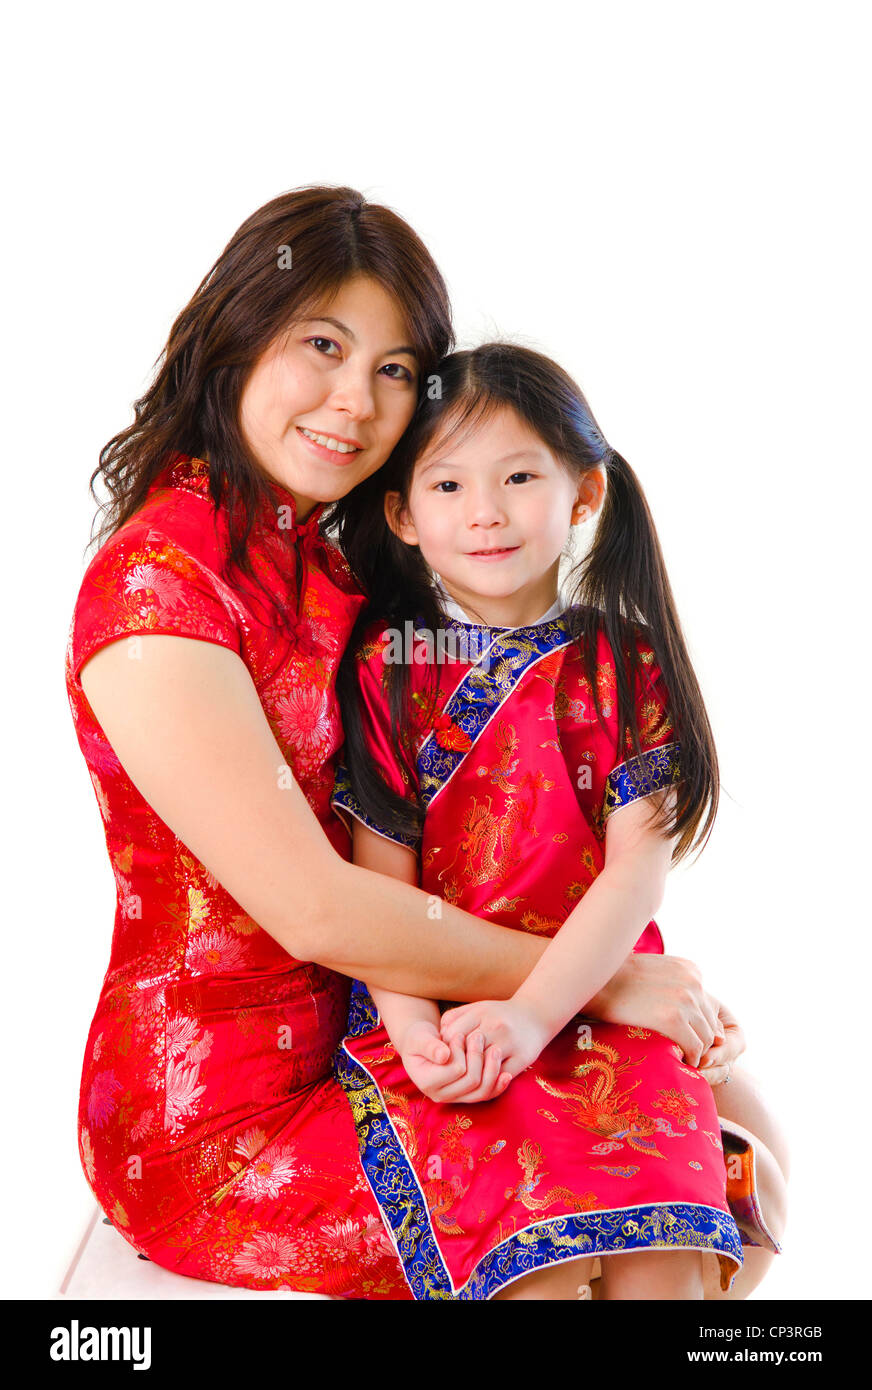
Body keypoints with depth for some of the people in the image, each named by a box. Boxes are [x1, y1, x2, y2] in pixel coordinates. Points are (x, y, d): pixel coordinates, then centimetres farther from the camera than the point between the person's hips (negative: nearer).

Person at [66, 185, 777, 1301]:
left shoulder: (333, 566, 8)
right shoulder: (154, 585, -18)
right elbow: (316, 911, -22)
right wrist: (599, 981, -14)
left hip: (372, 1036, 7)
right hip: (217, 1127, -7)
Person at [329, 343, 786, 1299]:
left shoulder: (624, 667, 3)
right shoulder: (384, 664, 3)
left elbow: (636, 869, -4)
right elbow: (380, 871, -1)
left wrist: (531, 1013, -17)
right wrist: (413, 1028, -15)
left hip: (593, 1000, 1)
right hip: (433, 1017, -1)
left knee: (660, 1251, -18)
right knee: (536, 1233, -23)